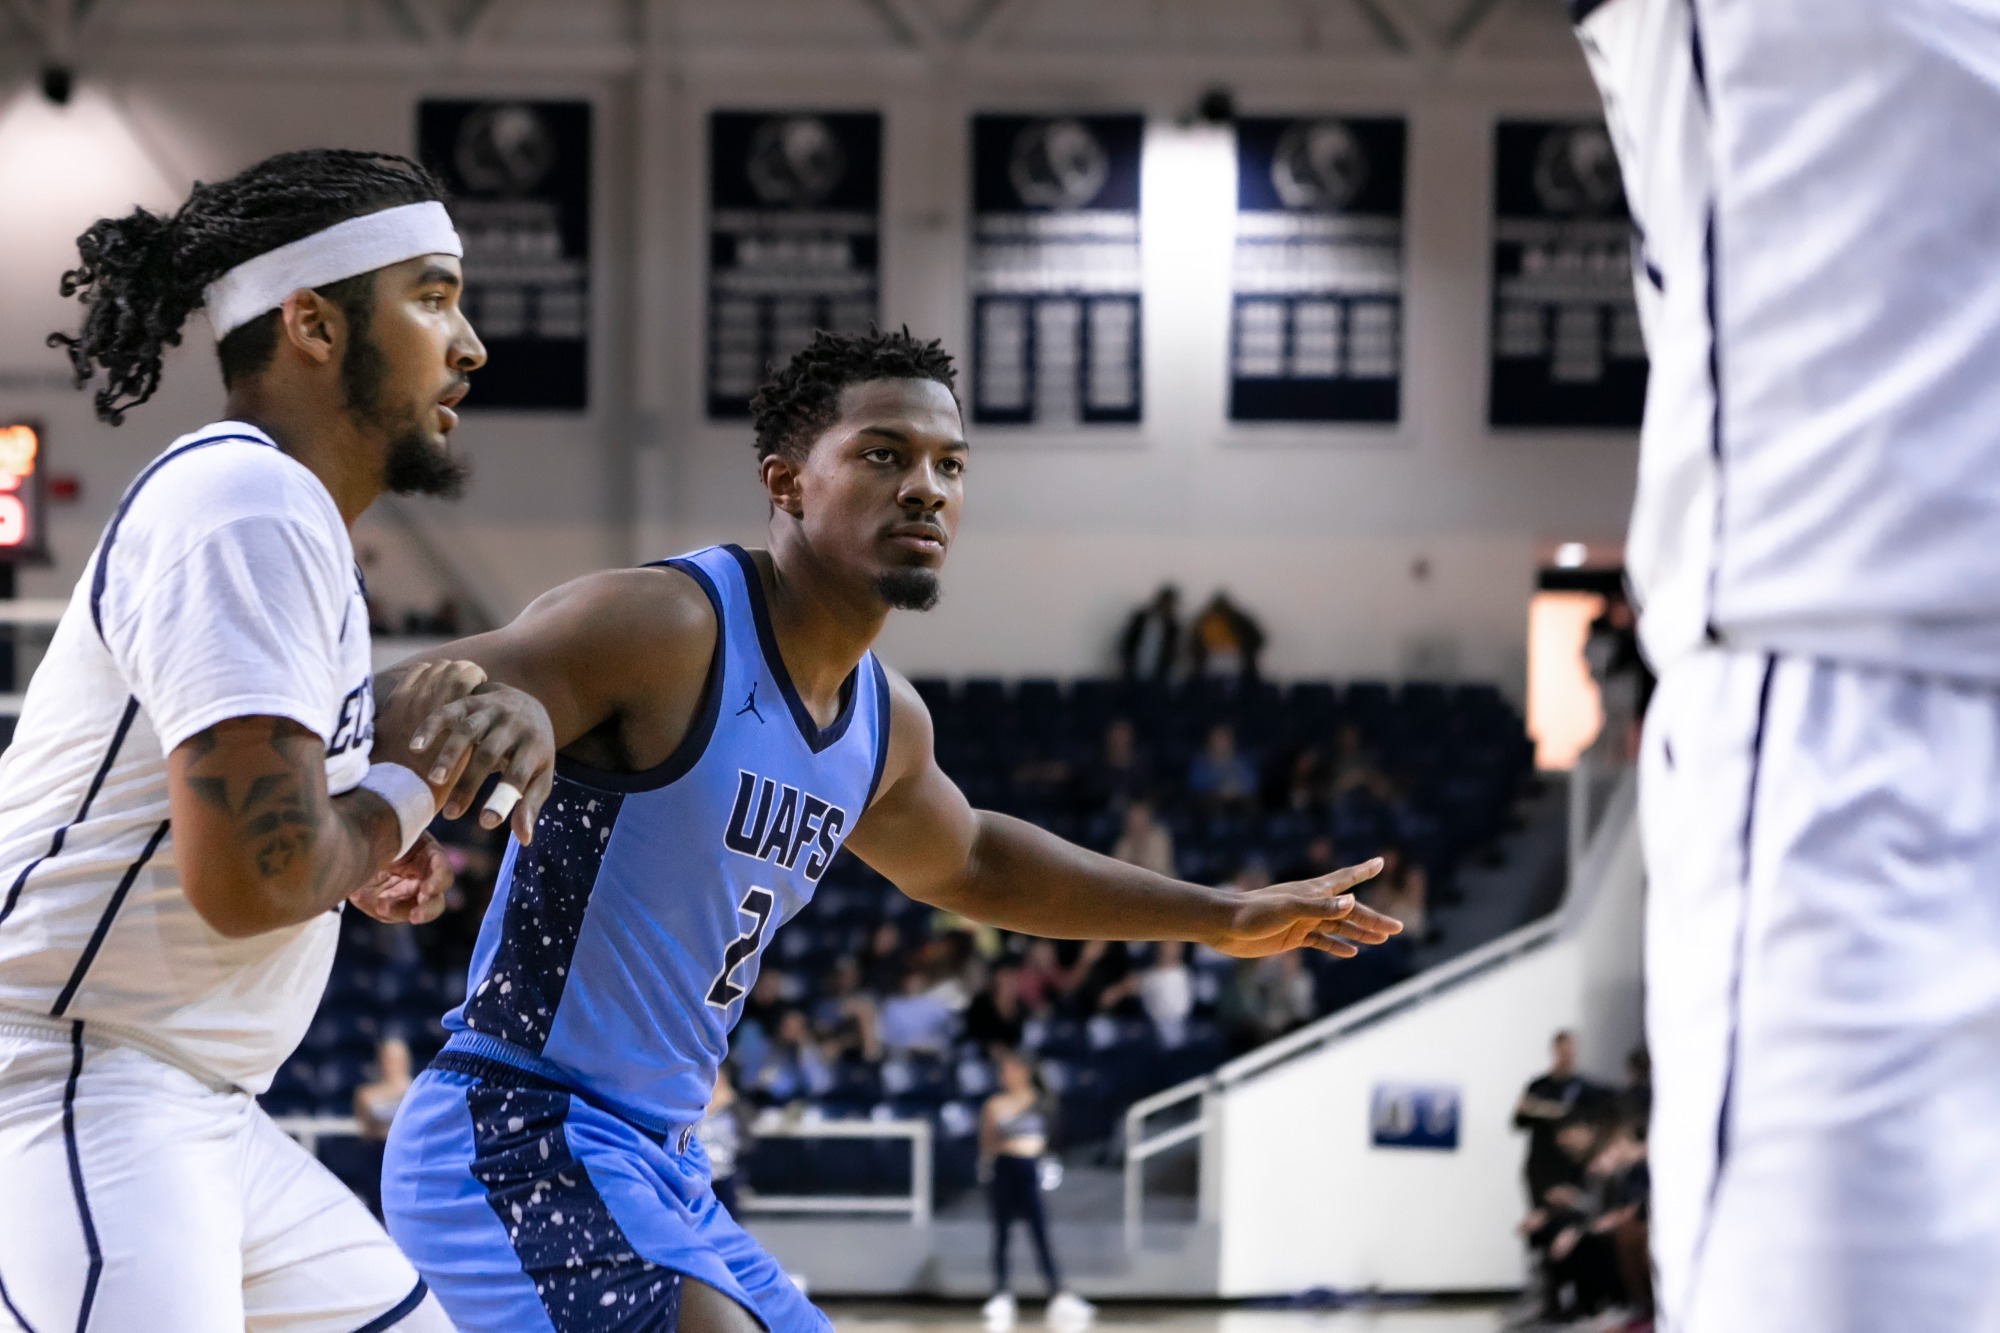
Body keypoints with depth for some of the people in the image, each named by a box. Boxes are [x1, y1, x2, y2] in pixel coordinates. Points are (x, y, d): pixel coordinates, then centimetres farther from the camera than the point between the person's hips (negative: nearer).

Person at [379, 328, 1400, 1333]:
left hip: (656, 1169, 10)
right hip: (516, 1138, -10)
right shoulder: (663, 632, -17)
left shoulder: (884, 720, 11)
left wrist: (1221, 918, 37)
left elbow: (963, 862, 33)